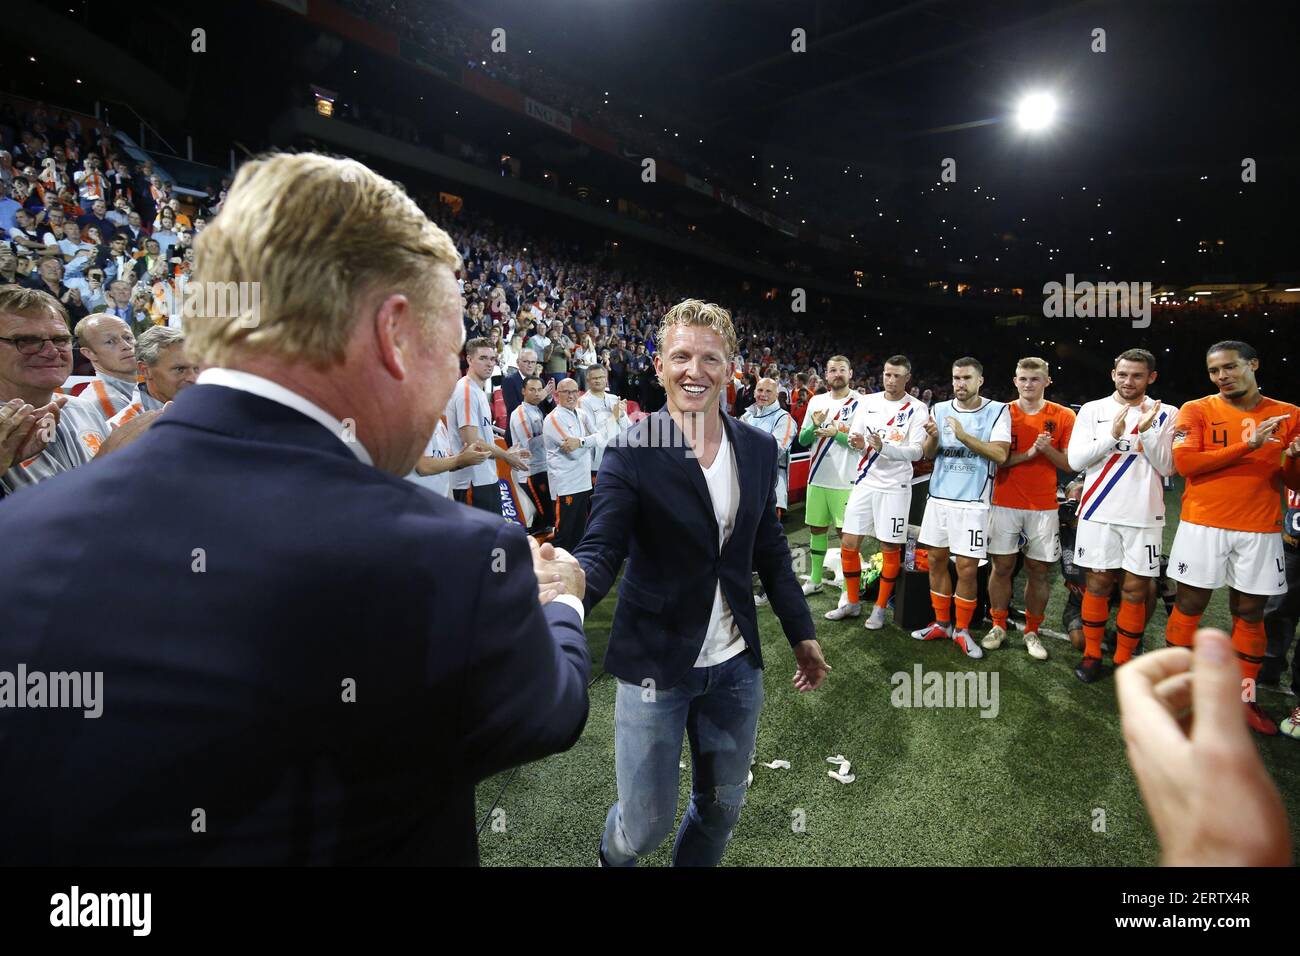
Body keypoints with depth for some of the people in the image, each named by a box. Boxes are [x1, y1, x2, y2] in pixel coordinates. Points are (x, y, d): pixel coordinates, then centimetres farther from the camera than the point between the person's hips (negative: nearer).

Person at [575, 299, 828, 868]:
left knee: (722, 805, 19)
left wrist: (802, 634, 12)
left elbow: (770, 548, 9)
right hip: (654, 663, -4)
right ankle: (612, 856, 45)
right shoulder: (632, 451, -14)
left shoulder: (759, 449, 0)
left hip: (737, 664, 4)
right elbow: (602, 549, -19)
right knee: (645, 826, 10)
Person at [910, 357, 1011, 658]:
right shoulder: (940, 409, 7)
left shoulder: (997, 411, -3)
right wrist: (933, 437, -13)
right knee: (936, 560, 10)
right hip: (939, 497, 4)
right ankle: (941, 624, 25)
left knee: (967, 568, -3)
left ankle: (962, 630, 16)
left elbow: (1001, 454, -13)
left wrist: (964, 436, -22)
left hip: (972, 502, -4)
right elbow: (929, 454, 9)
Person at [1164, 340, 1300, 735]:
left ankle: (1244, 696, 19)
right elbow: (1185, 462, -13)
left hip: (1261, 530, 3)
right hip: (1203, 525, -2)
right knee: (1189, 605, 4)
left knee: (1250, 613, 8)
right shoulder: (1196, 411, 0)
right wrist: (1249, 445, -18)